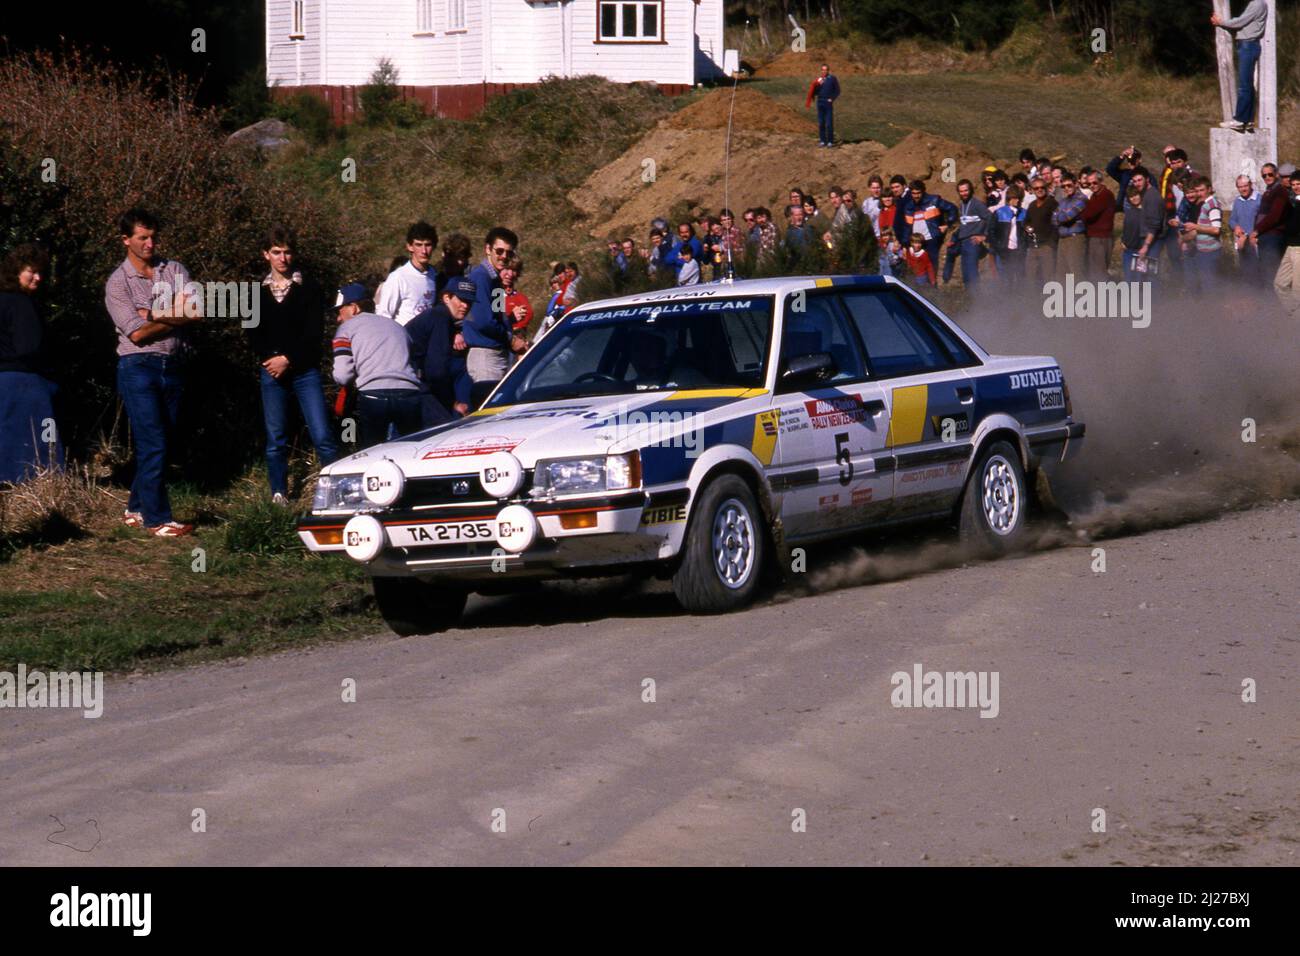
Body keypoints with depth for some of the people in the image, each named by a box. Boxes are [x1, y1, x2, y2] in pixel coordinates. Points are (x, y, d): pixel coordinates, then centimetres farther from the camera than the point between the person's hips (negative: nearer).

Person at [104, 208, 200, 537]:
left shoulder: (175, 271, 9)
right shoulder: (117, 283, -2)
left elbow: (198, 313, -5)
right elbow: (137, 333, -11)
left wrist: (156, 316, -12)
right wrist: (176, 317, -6)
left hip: (173, 365, 5)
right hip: (138, 366, -5)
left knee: (160, 444, 9)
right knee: (153, 444, -10)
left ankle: (136, 509, 21)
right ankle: (157, 519, -7)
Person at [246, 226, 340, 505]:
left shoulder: (309, 290, 5)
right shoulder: (258, 293, 11)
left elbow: (315, 333, -2)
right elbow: (253, 335, 8)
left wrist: (288, 360, -12)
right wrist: (271, 360, -10)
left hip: (305, 372, -2)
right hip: (272, 373, 2)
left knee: (322, 435, -9)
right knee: (276, 438, 3)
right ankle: (278, 494, 11)